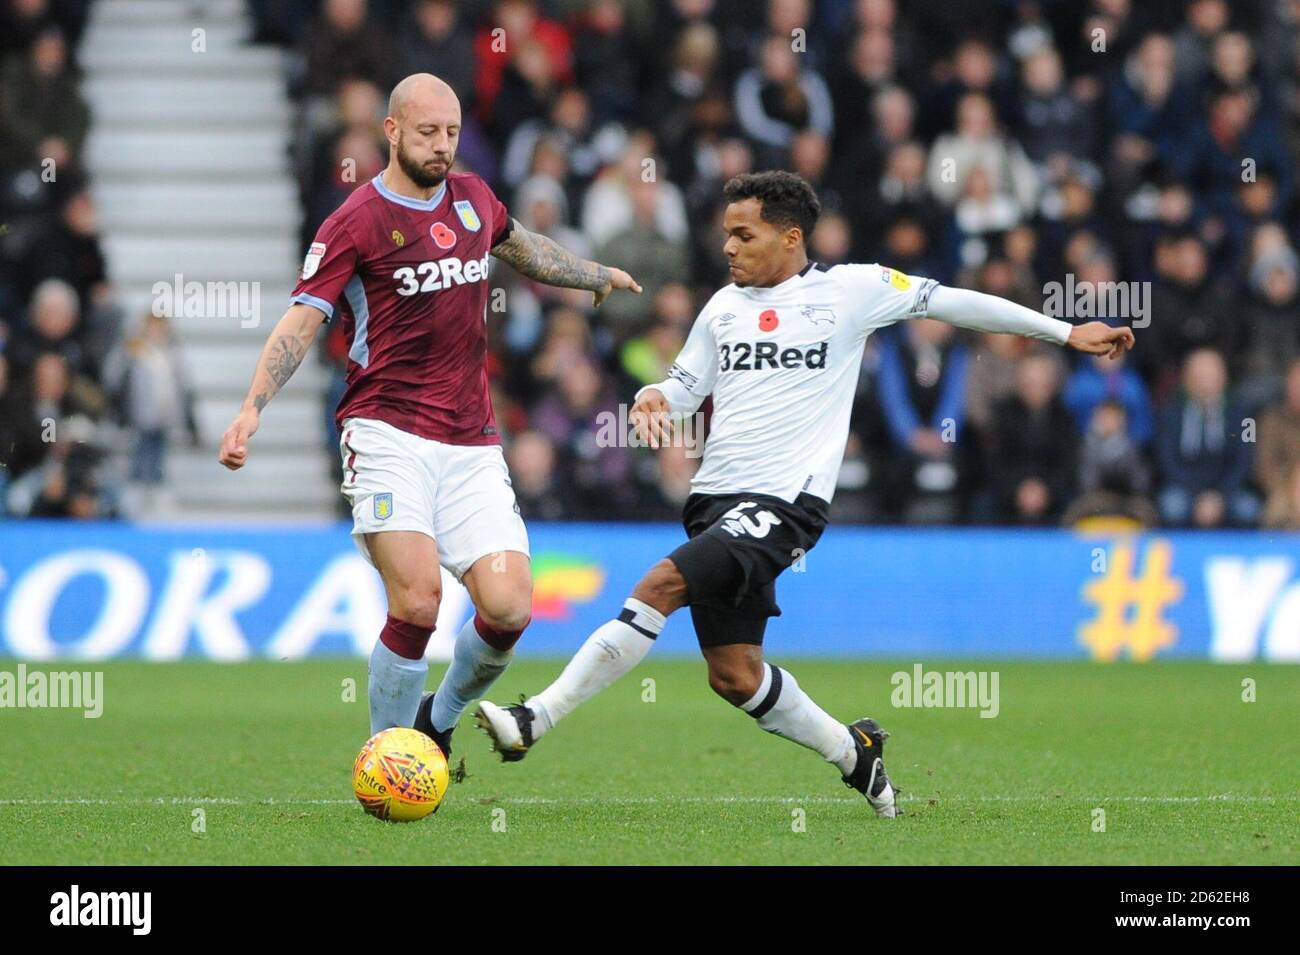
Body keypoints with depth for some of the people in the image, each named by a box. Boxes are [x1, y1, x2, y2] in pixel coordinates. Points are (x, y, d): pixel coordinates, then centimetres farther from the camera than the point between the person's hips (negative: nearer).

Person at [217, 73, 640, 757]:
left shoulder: (472, 198, 14)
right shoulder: (357, 221, -3)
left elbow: (523, 249, 37)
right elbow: (300, 324, -8)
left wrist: (598, 276, 52)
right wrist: (252, 409, -22)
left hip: (472, 446, 5)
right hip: (388, 438, -5)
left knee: (508, 608, -8)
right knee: (417, 603, -20)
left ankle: (439, 720, 20)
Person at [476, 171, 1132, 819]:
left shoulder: (850, 290, 2)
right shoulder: (724, 306, 16)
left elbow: (950, 302, 9)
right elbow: (685, 383, 22)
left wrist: (1066, 332, 13)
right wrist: (654, 398, -4)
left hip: (784, 502, -7)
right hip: (715, 497, 7)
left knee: (661, 586, -25)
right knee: (733, 674, 4)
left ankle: (536, 721, -27)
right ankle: (852, 752, 27)